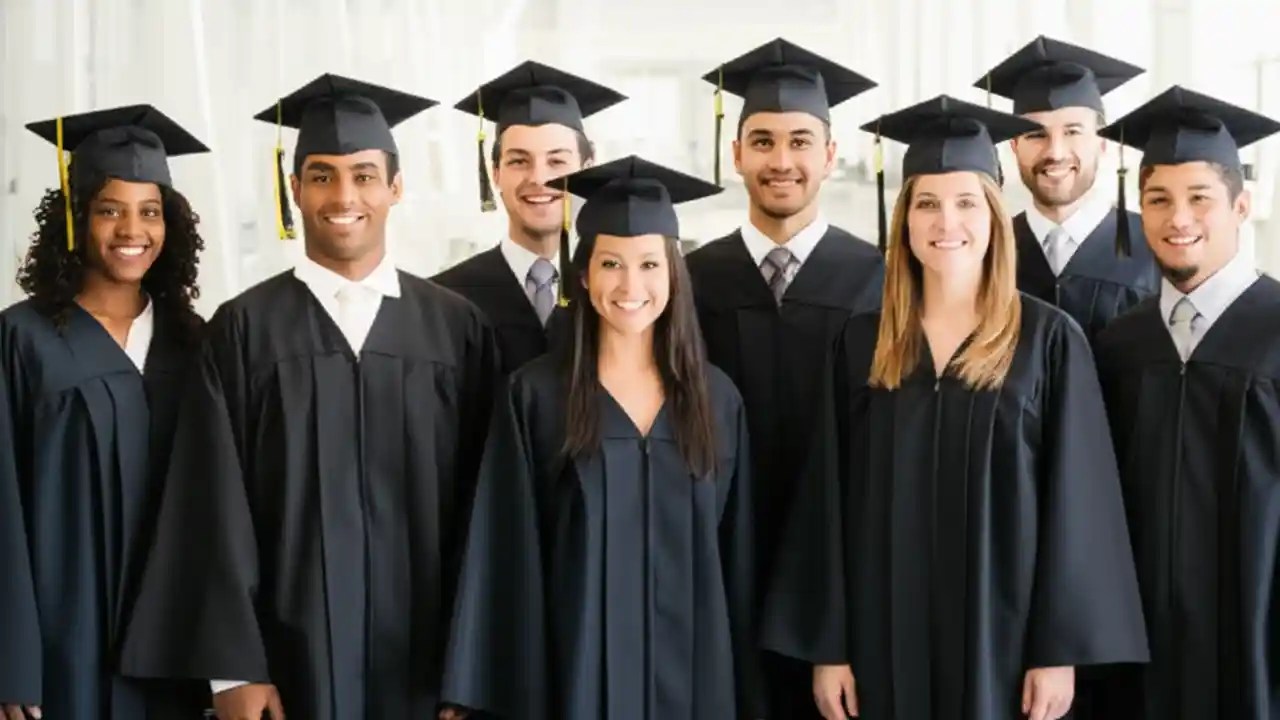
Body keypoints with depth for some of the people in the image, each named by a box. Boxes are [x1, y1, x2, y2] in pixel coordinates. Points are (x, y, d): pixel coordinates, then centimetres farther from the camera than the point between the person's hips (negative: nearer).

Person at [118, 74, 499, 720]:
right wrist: (231, 668, -9)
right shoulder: (244, 329, 0)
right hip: (289, 661, -1)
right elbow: (216, 509, -3)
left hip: (423, 663, 1)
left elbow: (482, 503, 3)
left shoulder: (456, 328, 3)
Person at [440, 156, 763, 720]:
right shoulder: (535, 396, -3)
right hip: (579, 670, -2)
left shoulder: (715, 398, 5)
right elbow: (509, 557, -4)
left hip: (693, 674, 2)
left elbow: (736, 557, 7)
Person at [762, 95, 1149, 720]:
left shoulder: (1049, 340, -2)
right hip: (888, 642, 2)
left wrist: (1061, 651, -9)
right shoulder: (861, 344, 4)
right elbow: (830, 501, 4)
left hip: (1004, 639, -2)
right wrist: (827, 646, -1)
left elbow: (1074, 499, -5)